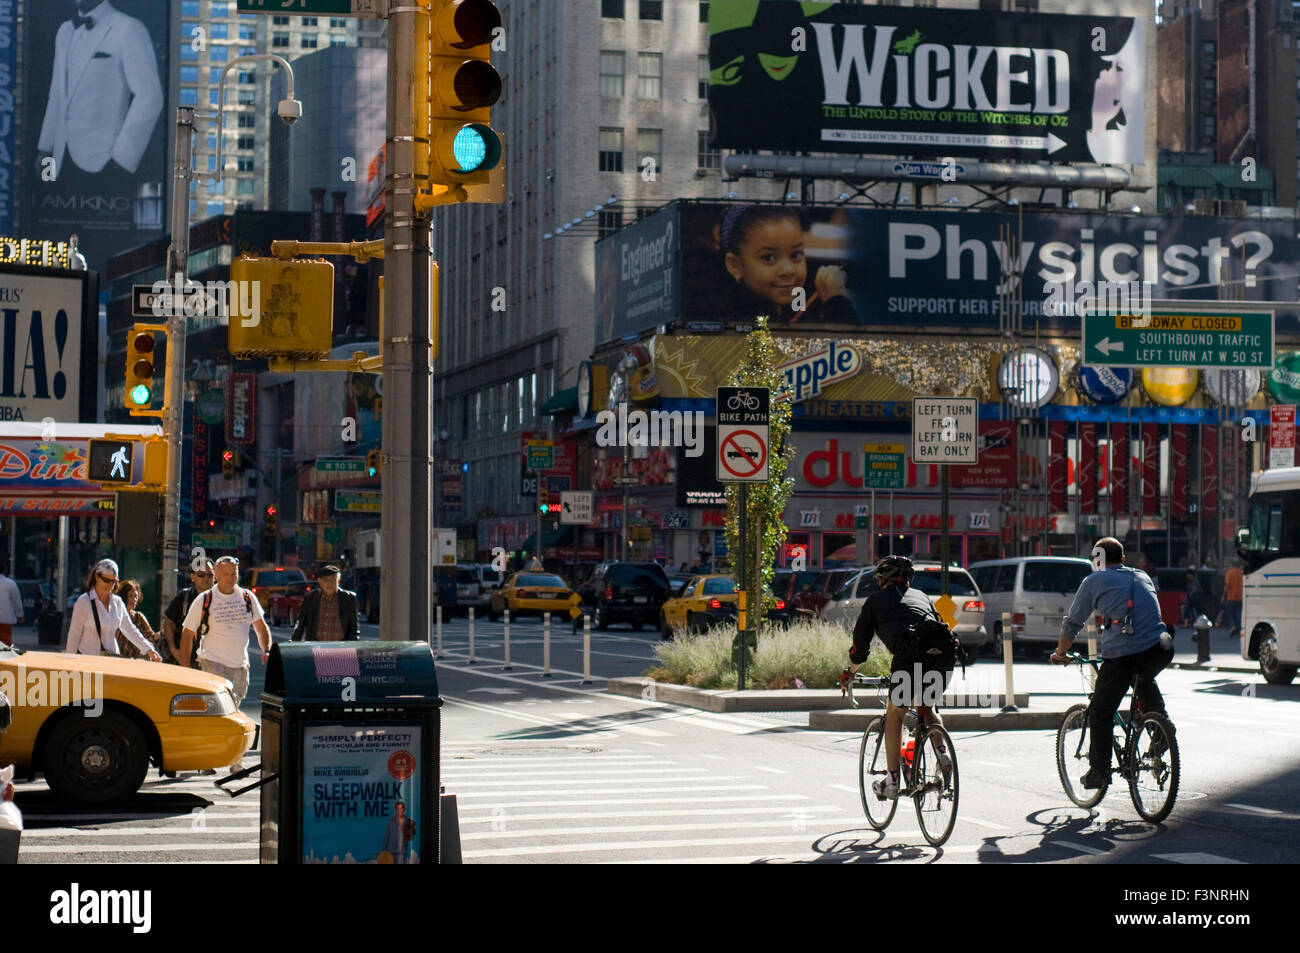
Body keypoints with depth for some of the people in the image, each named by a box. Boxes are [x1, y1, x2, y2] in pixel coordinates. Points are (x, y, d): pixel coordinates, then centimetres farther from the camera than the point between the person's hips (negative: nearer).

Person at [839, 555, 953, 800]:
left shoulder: (877, 599, 22)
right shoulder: (920, 596, 34)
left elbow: (861, 642, 24)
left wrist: (849, 673, 39)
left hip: (908, 657, -4)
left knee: (895, 714, 16)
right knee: (927, 708, 28)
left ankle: (892, 782, 14)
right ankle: (943, 752, 2)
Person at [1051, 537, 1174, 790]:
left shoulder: (1095, 581, 10)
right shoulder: (1142, 577, 23)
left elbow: (1071, 624, 12)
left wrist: (1060, 653, 27)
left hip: (1121, 657, -5)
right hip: (1159, 652, 5)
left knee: (1101, 715, 11)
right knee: (1145, 680, 39)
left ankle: (1099, 771, 10)